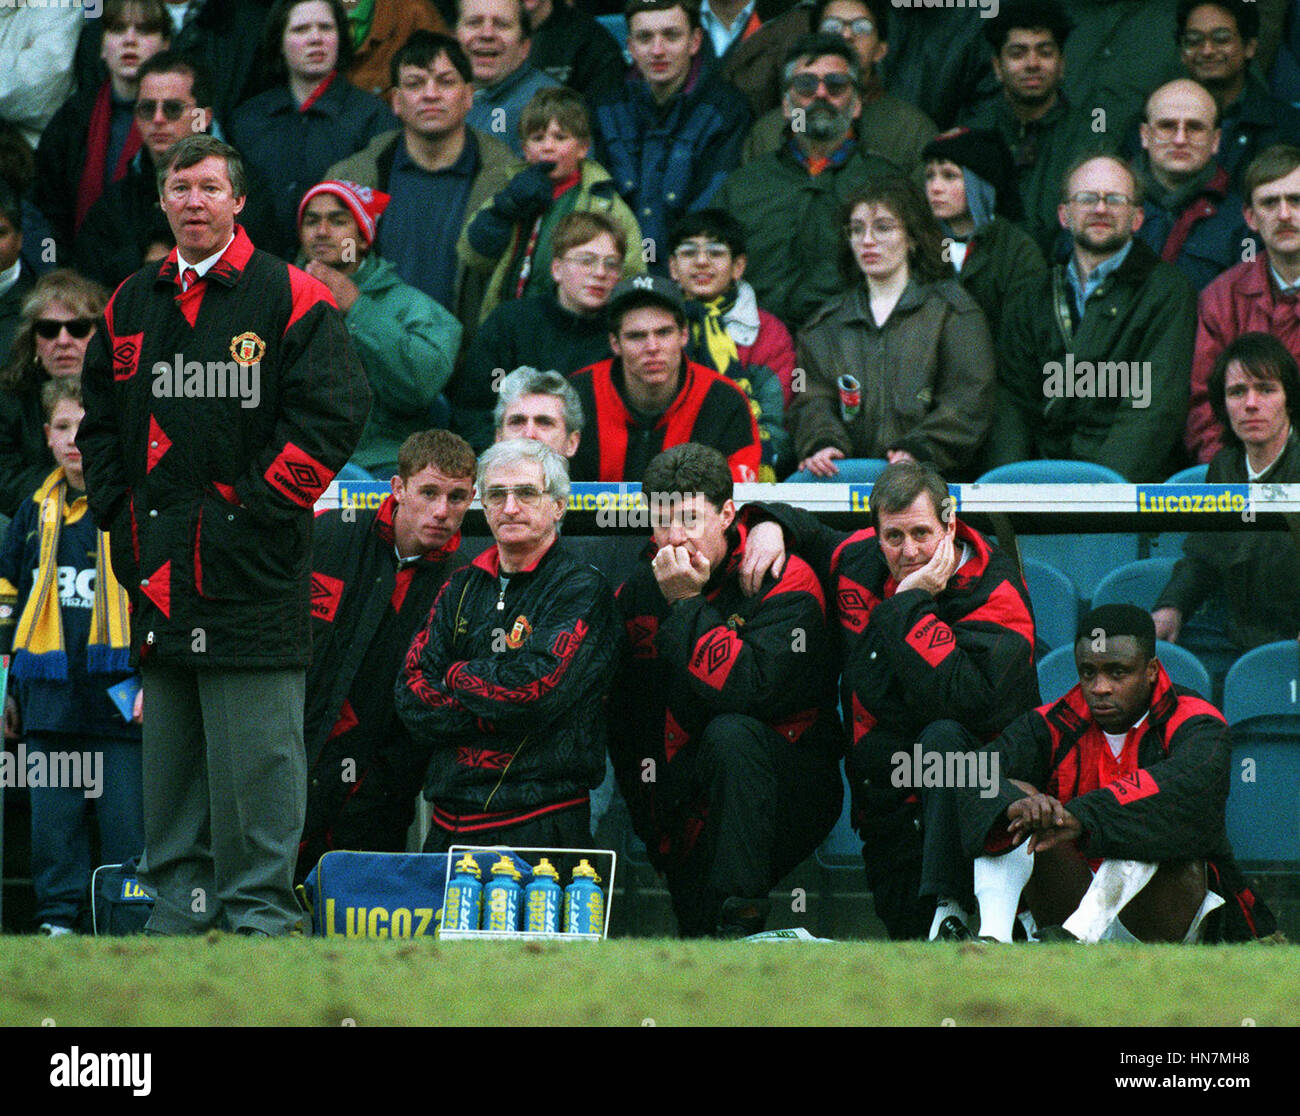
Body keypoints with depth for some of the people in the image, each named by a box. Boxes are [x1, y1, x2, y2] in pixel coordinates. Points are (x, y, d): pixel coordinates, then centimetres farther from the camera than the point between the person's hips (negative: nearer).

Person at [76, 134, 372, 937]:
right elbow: (99, 418, 23)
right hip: (160, 565, 6)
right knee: (171, 742, 9)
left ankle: (260, 905, -2)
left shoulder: (290, 300, -3)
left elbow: (333, 413, -9)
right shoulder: (133, 307, 14)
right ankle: (180, 897, 16)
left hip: (251, 566, -6)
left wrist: (259, 509, -12)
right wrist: (116, 507, 9)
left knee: (255, 745, -6)